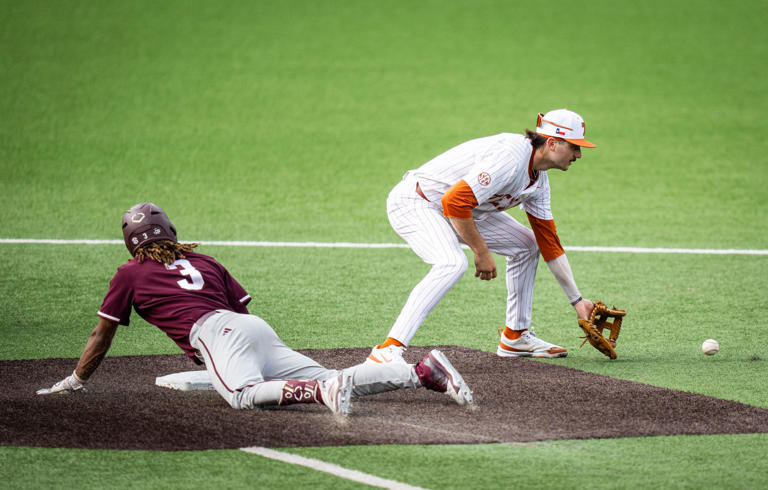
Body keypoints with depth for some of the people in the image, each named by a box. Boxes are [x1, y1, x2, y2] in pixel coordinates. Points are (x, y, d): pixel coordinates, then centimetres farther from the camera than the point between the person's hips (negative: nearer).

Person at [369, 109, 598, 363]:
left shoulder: (538, 179, 4)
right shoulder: (511, 158, -28)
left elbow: (548, 240, 12)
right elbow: (455, 200, -34)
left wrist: (577, 300, 12)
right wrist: (481, 251, -24)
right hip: (413, 202, -11)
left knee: (526, 244, 14)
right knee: (452, 263, -35)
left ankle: (515, 336, 23)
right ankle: (388, 350, -39)